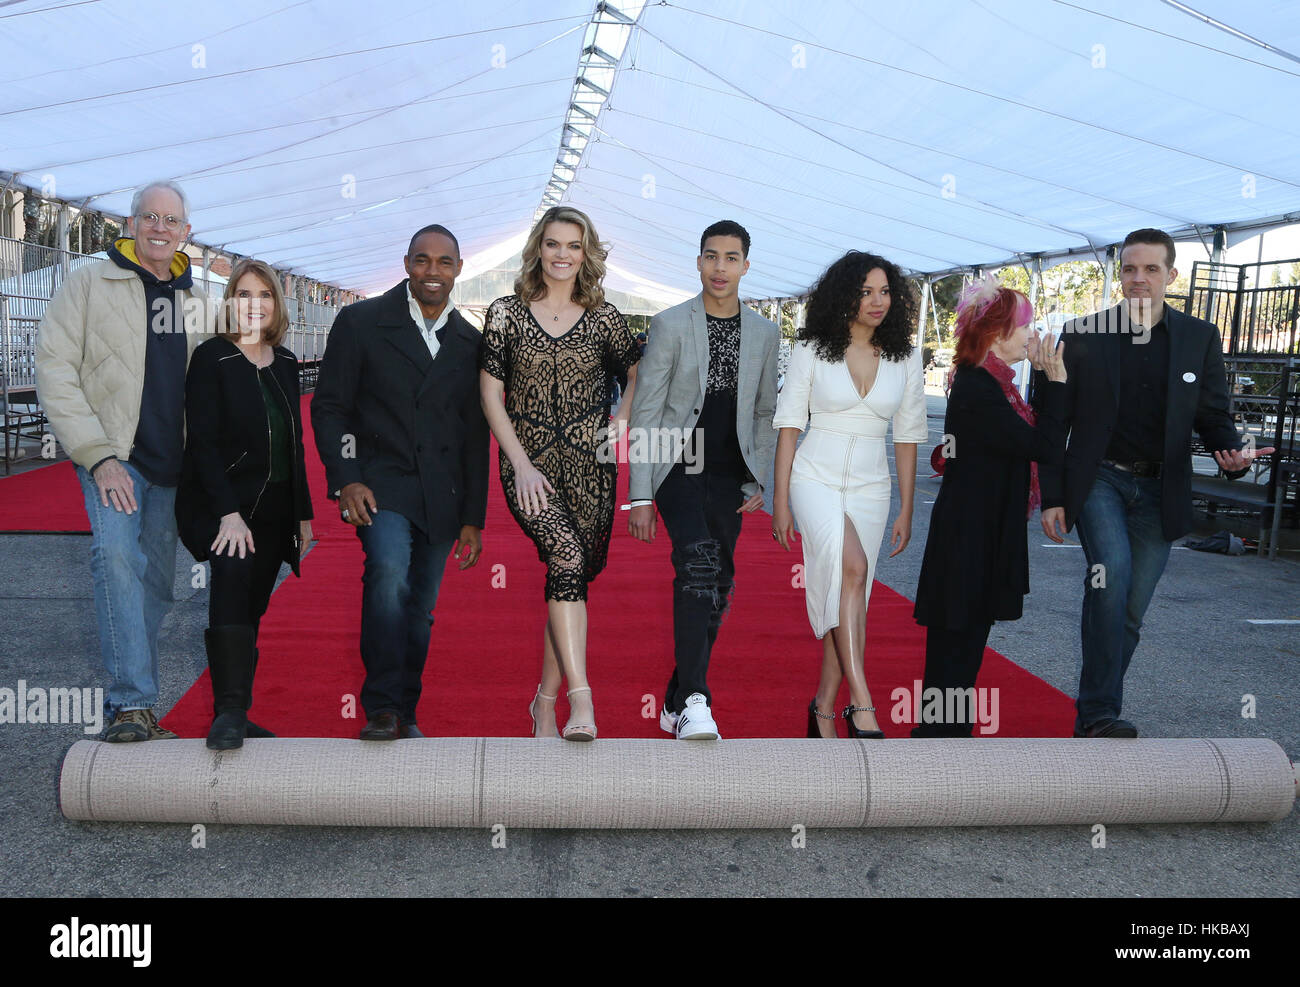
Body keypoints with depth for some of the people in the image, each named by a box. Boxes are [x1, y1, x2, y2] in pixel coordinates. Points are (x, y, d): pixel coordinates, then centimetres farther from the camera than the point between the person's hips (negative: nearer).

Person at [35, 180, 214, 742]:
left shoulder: (195, 299, 13)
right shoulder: (91, 283, -1)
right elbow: (53, 368, -7)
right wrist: (98, 455, -15)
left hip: (172, 463, 5)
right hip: (112, 454, -5)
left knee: (156, 579, 7)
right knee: (117, 552, -24)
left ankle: (128, 703, 20)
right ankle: (133, 703, -21)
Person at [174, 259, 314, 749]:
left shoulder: (285, 363, 11)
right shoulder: (211, 359, -5)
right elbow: (203, 441, -13)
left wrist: (304, 514, 13)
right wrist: (229, 513, -22)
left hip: (274, 509, 6)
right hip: (221, 503, -5)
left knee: (251, 608, 8)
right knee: (233, 571, -30)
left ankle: (237, 713, 19)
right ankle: (228, 712, -31)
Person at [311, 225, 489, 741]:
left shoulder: (470, 342, 11)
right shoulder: (360, 322, 2)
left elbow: (475, 435, 12)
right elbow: (329, 406, 1)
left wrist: (474, 517, 10)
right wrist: (345, 480, -11)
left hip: (441, 496, 3)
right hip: (380, 483, -3)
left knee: (420, 606, 6)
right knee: (389, 573, -26)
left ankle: (405, 714, 21)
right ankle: (381, 708, -18)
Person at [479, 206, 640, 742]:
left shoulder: (602, 317, 6)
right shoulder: (506, 312, 3)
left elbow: (639, 375, 18)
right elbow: (491, 394, 2)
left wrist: (618, 426, 1)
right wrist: (522, 465, -7)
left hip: (589, 463, 2)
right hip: (529, 461, -1)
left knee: (569, 576, 4)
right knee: (567, 555, -25)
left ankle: (546, 698, 22)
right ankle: (581, 697, -26)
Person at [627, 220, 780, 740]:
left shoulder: (765, 333, 8)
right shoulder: (669, 324, -3)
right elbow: (645, 413, -5)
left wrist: (759, 482, 6)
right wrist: (640, 496, -10)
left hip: (729, 479, 5)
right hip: (679, 469, -4)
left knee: (716, 589, 8)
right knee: (698, 564, -26)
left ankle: (677, 703, 23)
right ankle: (694, 703, -26)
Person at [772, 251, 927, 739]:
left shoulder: (905, 358, 6)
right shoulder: (811, 350, -1)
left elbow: (907, 435, 9)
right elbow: (789, 426, -1)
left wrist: (906, 511, 8)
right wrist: (780, 501, -5)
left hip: (870, 487, 3)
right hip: (816, 478, -3)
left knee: (846, 597, 5)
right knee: (852, 567, -28)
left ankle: (823, 704, 20)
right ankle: (860, 702, -28)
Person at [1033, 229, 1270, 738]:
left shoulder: (1200, 338, 6)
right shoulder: (1082, 335, 1)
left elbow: (1213, 415, 8)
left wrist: (1233, 454, -15)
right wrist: (1051, 497, -2)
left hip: (1159, 491, 2)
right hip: (1099, 480, -2)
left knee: (1131, 611, 4)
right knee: (1112, 571, -27)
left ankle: (1091, 716, 20)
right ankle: (1100, 710, -20)